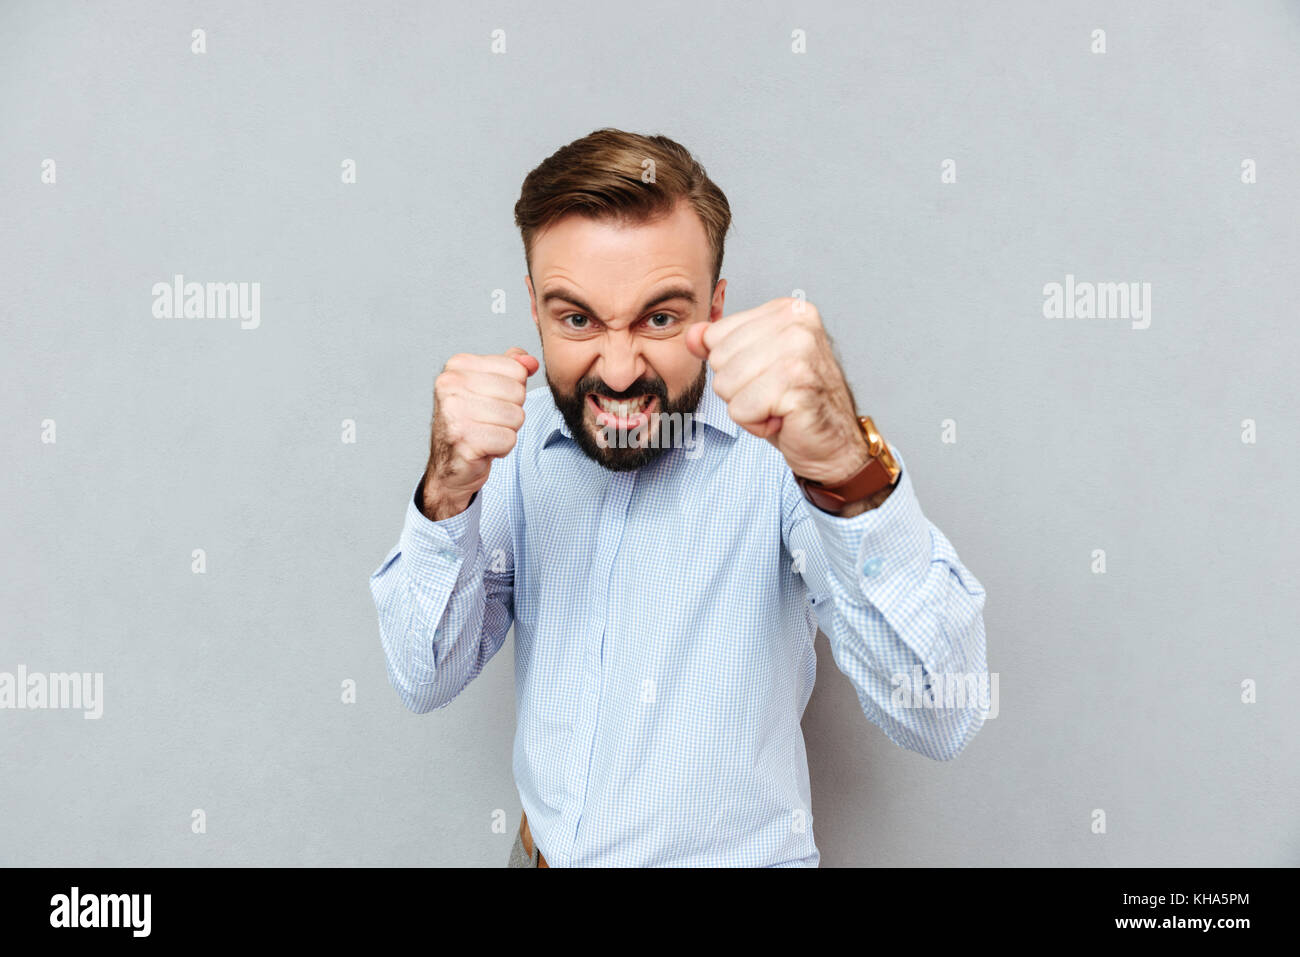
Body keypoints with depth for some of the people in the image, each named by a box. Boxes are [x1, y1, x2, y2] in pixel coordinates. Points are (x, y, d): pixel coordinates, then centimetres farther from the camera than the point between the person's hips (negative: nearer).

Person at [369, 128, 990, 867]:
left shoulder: (779, 435, -22)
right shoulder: (516, 437, -8)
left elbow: (938, 723, -30)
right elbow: (426, 683, -9)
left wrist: (849, 474, -45)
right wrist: (448, 495, -27)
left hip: (738, 854, -4)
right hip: (544, 848, 4)